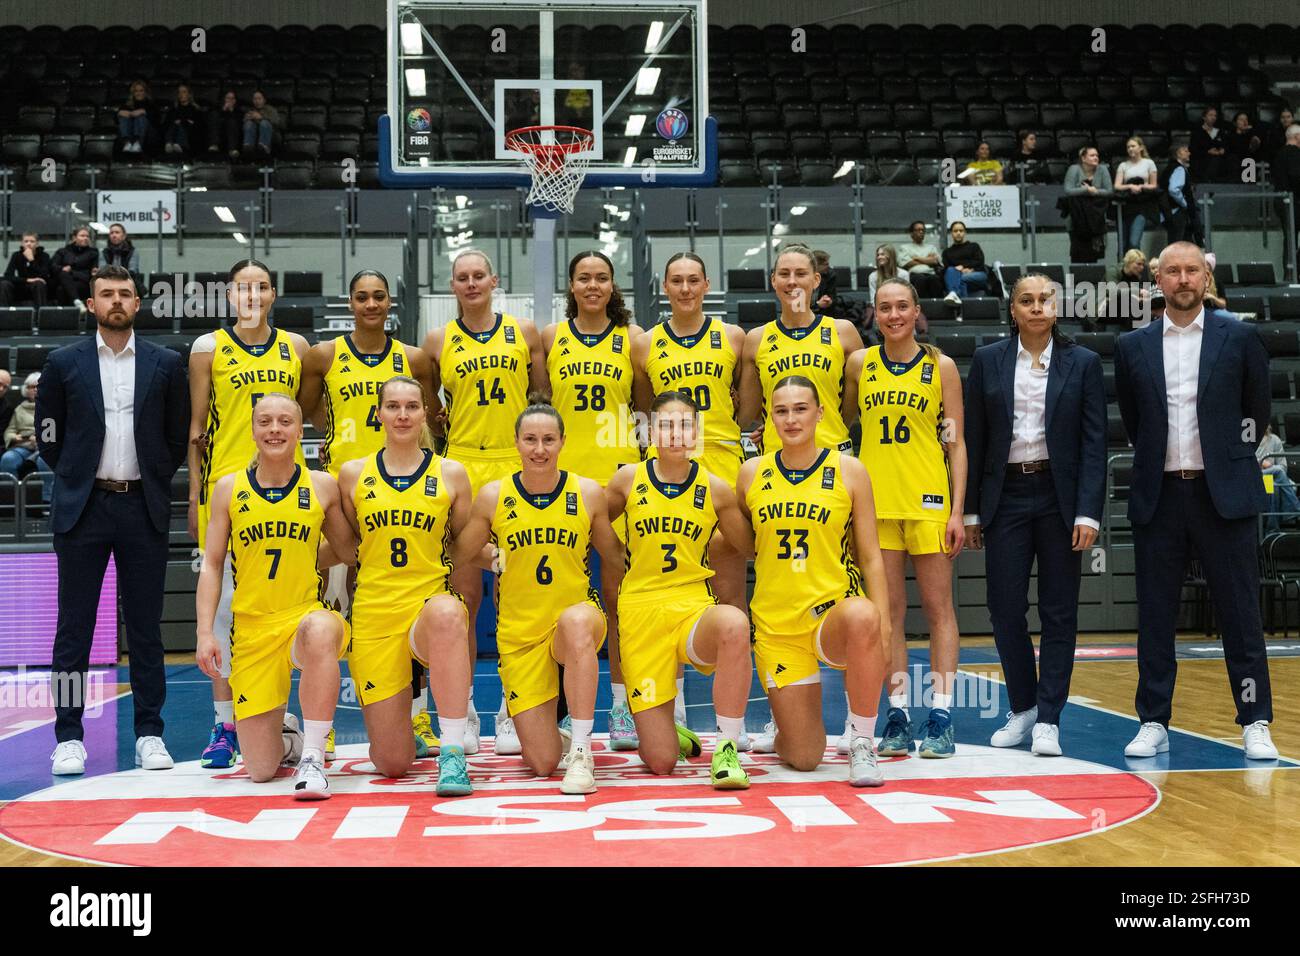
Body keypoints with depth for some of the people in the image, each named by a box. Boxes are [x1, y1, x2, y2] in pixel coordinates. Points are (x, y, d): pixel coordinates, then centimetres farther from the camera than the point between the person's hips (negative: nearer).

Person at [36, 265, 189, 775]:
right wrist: (76, 481, 6)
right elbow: (48, 436, 9)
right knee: (73, 628, 2)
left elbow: (179, 436, 11)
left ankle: (149, 734, 11)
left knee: (145, 627, 5)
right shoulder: (64, 363, 4)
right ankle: (69, 738, 9)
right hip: (83, 508, 0)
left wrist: (154, 482, 6)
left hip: (144, 508, 0)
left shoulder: (165, 364, 6)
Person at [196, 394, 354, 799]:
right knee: (260, 770, -3)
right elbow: (211, 565, 6)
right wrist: (205, 632, -3)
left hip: (306, 613, -1)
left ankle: (312, 758, -30)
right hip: (251, 627, 1)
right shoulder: (229, 488, 5)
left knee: (321, 630, -43)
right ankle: (285, 735, 37)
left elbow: (349, 550, 15)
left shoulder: (322, 486, 4)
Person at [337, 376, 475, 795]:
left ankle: (452, 754, -34)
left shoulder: (451, 474, 6)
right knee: (392, 764, -2)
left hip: (431, 602, -1)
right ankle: (408, 734, 38)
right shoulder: (353, 474, 8)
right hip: (373, 612, 1)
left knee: (445, 613, -43)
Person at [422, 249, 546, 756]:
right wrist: (440, 424, 5)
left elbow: (543, 397, 12)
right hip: (462, 469, 0)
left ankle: (512, 712, 8)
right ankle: (463, 713, 9)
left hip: (516, 469, 0)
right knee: (464, 595, 1)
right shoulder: (438, 341, 8)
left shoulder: (524, 332, 8)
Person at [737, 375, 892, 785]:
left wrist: (883, 626, -9)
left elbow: (871, 556, 1)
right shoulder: (752, 474, 6)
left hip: (833, 609, -1)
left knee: (862, 617, -41)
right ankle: (780, 729, 37)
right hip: (775, 623, 2)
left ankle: (862, 743, -21)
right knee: (804, 758, -3)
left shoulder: (848, 470, 1)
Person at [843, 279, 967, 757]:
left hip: (928, 498, -2)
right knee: (888, 611, 4)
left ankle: (941, 716, 5)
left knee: (938, 608, 1)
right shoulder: (859, 363, 6)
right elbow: (843, 421, 19)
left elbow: (957, 444, 1)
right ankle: (898, 717, 10)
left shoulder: (941, 366, 2)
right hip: (876, 499, 2)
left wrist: (957, 511, -5)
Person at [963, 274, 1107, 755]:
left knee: (1059, 612, 2)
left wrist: (1088, 512, -9)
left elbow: (1094, 441, -1)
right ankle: (1022, 709, 19)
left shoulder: (1083, 363, 3)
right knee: (1005, 608, 1)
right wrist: (970, 511, 3)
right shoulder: (987, 360, 5)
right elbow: (973, 438, 6)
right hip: (1005, 496, 1)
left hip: (1059, 496, -1)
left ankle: (1048, 720, 9)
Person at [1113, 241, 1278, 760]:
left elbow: (1258, 411, 11)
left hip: (1224, 494, -2)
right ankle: (1154, 722, 13)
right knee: (1154, 617, 5)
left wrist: (1231, 458, 10)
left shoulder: (1239, 339, 3)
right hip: (1158, 497, 2)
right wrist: (1158, 461, 13)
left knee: (1241, 614, 2)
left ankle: (1255, 724, 10)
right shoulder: (1132, 347, 7)